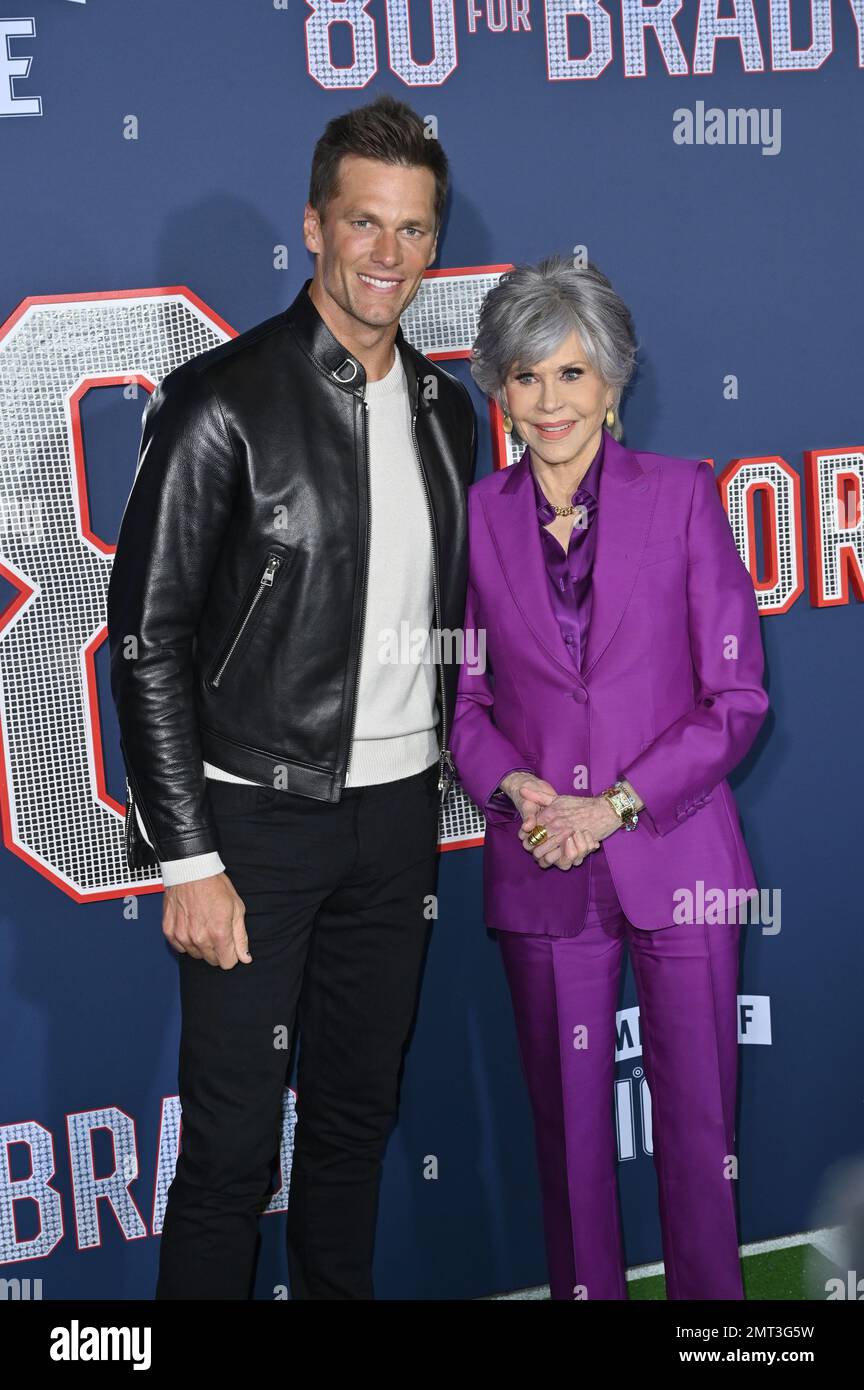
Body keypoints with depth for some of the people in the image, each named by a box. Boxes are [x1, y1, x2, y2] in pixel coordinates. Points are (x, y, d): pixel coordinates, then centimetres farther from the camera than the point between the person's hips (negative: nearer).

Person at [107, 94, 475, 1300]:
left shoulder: (446, 408, 8)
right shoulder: (221, 402, -11)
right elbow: (147, 639, -12)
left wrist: (450, 775, 11)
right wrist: (188, 860, -15)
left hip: (399, 810, 6)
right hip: (261, 815, -6)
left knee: (360, 1110, 17)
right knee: (231, 1145, 1)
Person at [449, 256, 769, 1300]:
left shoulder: (682, 494, -1)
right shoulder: (477, 516, 4)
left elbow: (737, 696, -2)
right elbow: (462, 696, 10)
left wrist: (615, 804, -11)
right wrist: (516, 785, -9)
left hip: (674, 853, -1)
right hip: (540, 868, 2)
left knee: (700, 1121, 5)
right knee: (568, 1124, 10)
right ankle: (584, 1291, 26)